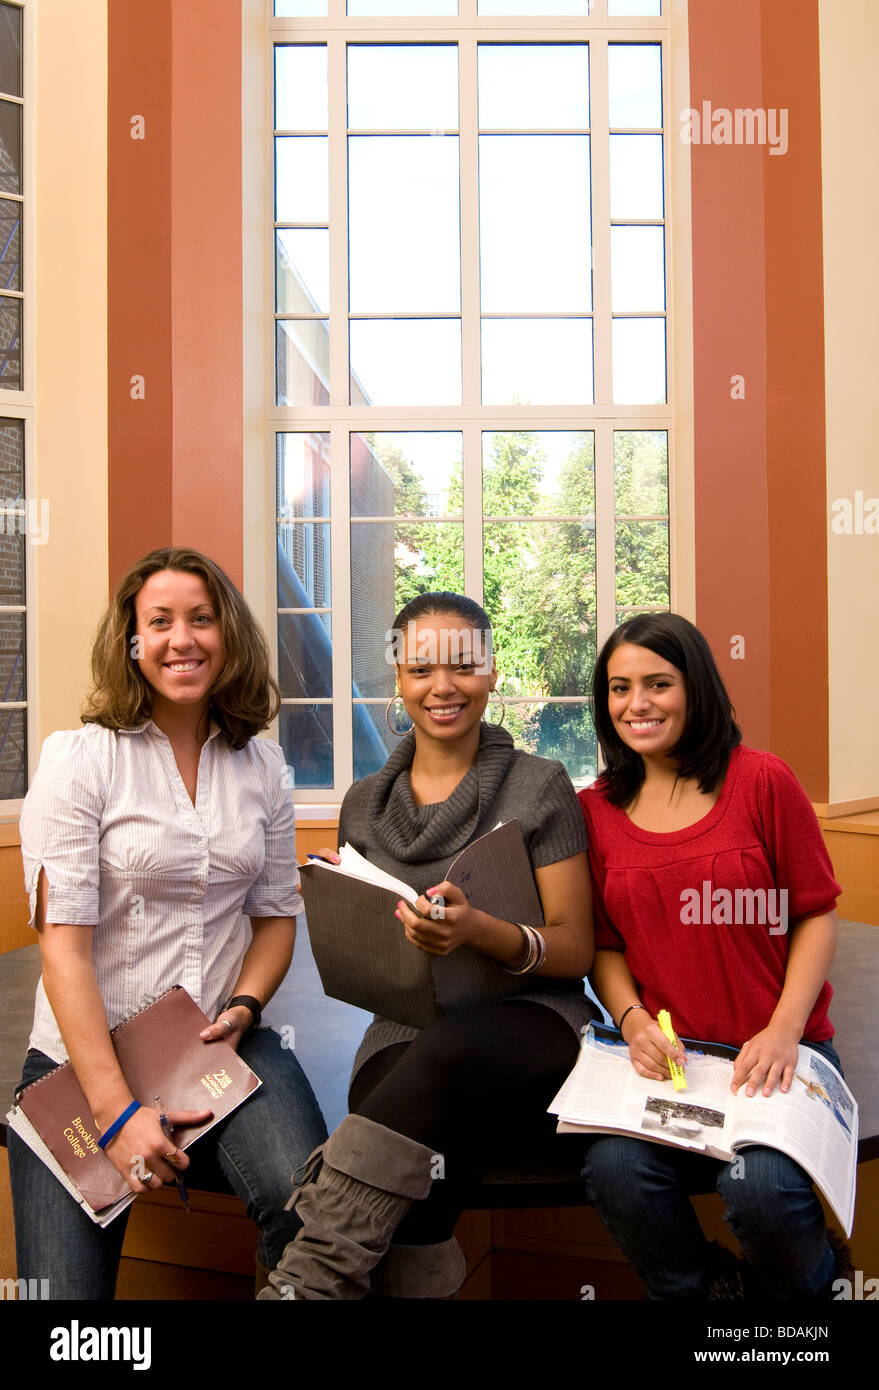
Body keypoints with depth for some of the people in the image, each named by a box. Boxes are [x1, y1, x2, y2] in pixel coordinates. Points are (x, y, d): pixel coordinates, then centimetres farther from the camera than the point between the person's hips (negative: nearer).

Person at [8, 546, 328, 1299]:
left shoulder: (263, 767, 6)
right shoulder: (79, 757, -7)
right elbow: (63, 940, -12)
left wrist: (244, 1007, -7)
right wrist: (116, 1110, -18)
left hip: (221, 1044, 2)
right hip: (86, 1055, -2)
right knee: (66, 1284, -13)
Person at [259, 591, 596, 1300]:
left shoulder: (539, 785, 2)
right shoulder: (366, 803, 14)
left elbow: (576, 949, -2)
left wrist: (479, 931, -23)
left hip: (530, 1022, -2)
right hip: (406, 1030, 2)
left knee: (449, 1048, -38)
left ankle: (309, 1275, -31)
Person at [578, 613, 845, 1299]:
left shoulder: (762, 781, -2)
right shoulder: (597, 808, 6)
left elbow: (817, 914, 0)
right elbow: (604, 943, 11)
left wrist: (783, 1030, -11)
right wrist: (633, 1020, -8)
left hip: (776, 1052, -2)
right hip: (664, 1055, 2)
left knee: (761, 1186, -27)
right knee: (614, 1170, -25)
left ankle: (806, 1281, 12)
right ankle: (700, 1287, 8)